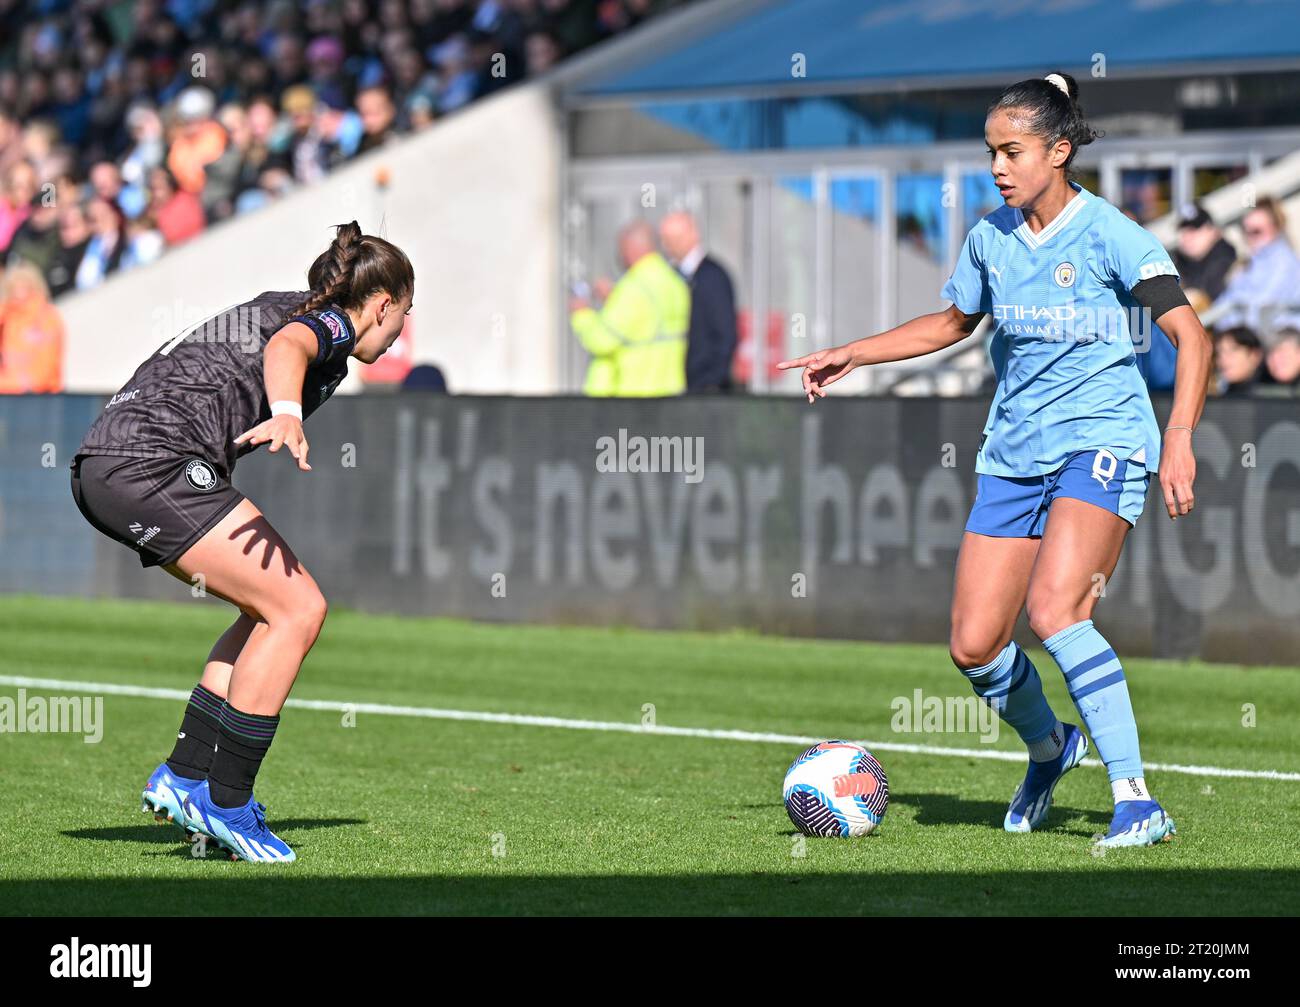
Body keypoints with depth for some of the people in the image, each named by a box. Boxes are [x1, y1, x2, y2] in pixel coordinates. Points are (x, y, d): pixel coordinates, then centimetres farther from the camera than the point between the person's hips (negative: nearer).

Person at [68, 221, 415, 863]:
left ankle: (184, 776, 10)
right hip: (151, 462, -10)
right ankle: (220, 801, -8)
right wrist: (287, 414, -45)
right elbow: (286, 346, -25)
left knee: (277, 606, 15)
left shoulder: (283, 304, 27)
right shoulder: (332, 322, -1)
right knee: (298, 609, -10)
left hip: (102, 470, 10)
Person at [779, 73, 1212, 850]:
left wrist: (1179, 442, -27)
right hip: (1014, 455, 6)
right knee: (973, 646, 0)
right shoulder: (991, 236, 6)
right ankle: (1048, 748, 33)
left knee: (1053, 609, -28)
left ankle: (1137, 803, -23)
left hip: (1101, 442, -6)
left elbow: (1190, 335, -16)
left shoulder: (1108, 234, -12)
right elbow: (953, 323, 25)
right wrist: (850, 356, 21)